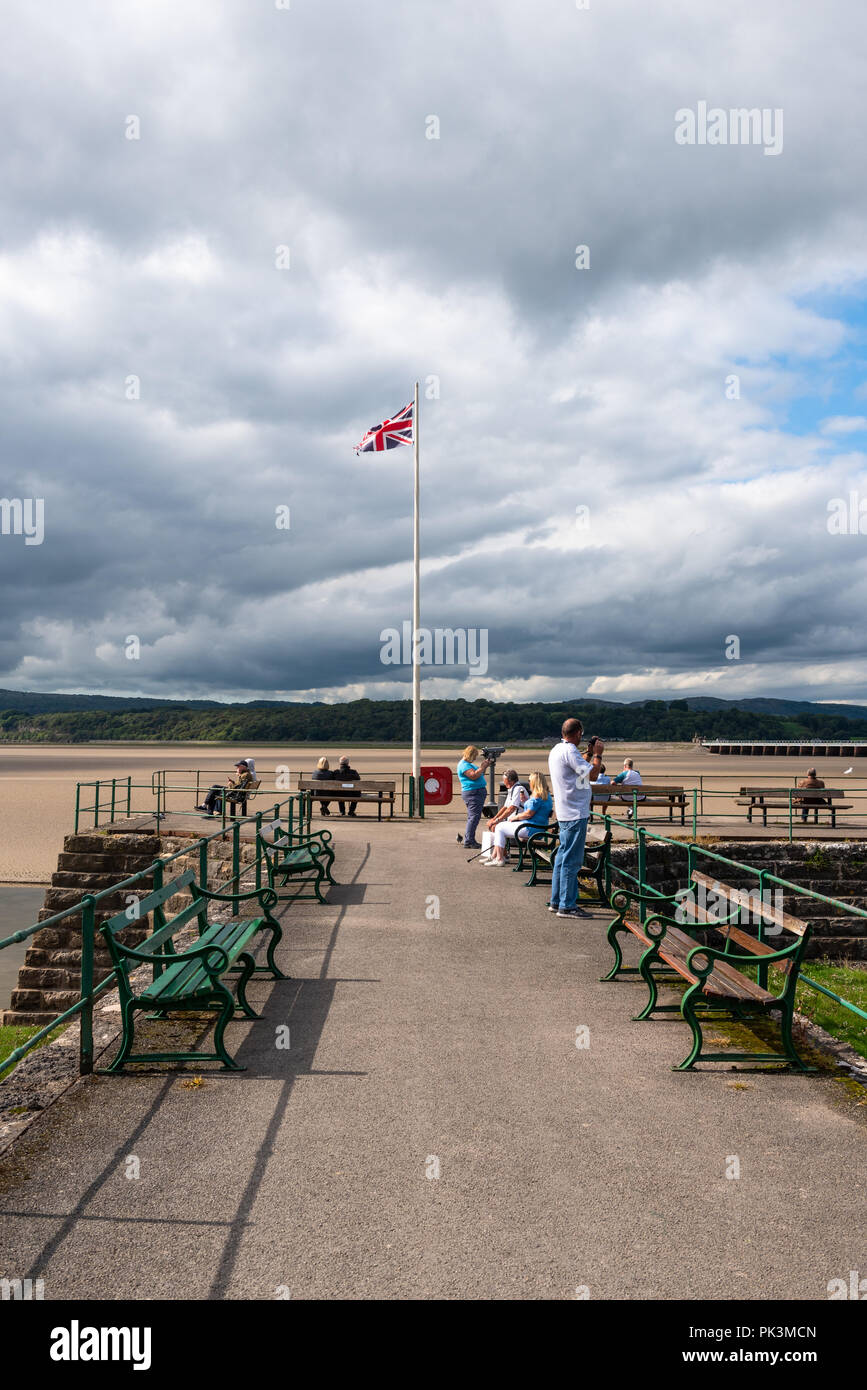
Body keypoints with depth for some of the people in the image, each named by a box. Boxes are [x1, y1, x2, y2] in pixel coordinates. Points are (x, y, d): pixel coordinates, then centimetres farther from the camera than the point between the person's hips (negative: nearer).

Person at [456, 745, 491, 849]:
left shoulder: (469, 764, 21)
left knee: (473, 817, 15)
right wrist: (482, 766, -12)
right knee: (474, 817, -13)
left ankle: (467, 839, 23)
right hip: (472, 792, -11)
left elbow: (480, 774, 26)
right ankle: (468, 842, -13)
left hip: (478, 792, 11)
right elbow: (474, 776, -23)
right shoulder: (463, 765, -12)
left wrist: (485, 766, 13)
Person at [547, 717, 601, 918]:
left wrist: (590, 755, 24)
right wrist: (597, 754, -5)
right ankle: (567, 906, -2)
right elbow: (593, 775, -18)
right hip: (575, 813, -10)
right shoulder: (569, 751, -17)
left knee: (563, 856, 15)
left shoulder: (557, 749, 14)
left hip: (565, 812, 10)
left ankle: (556, 901, 21)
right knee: (571, 860, -6)